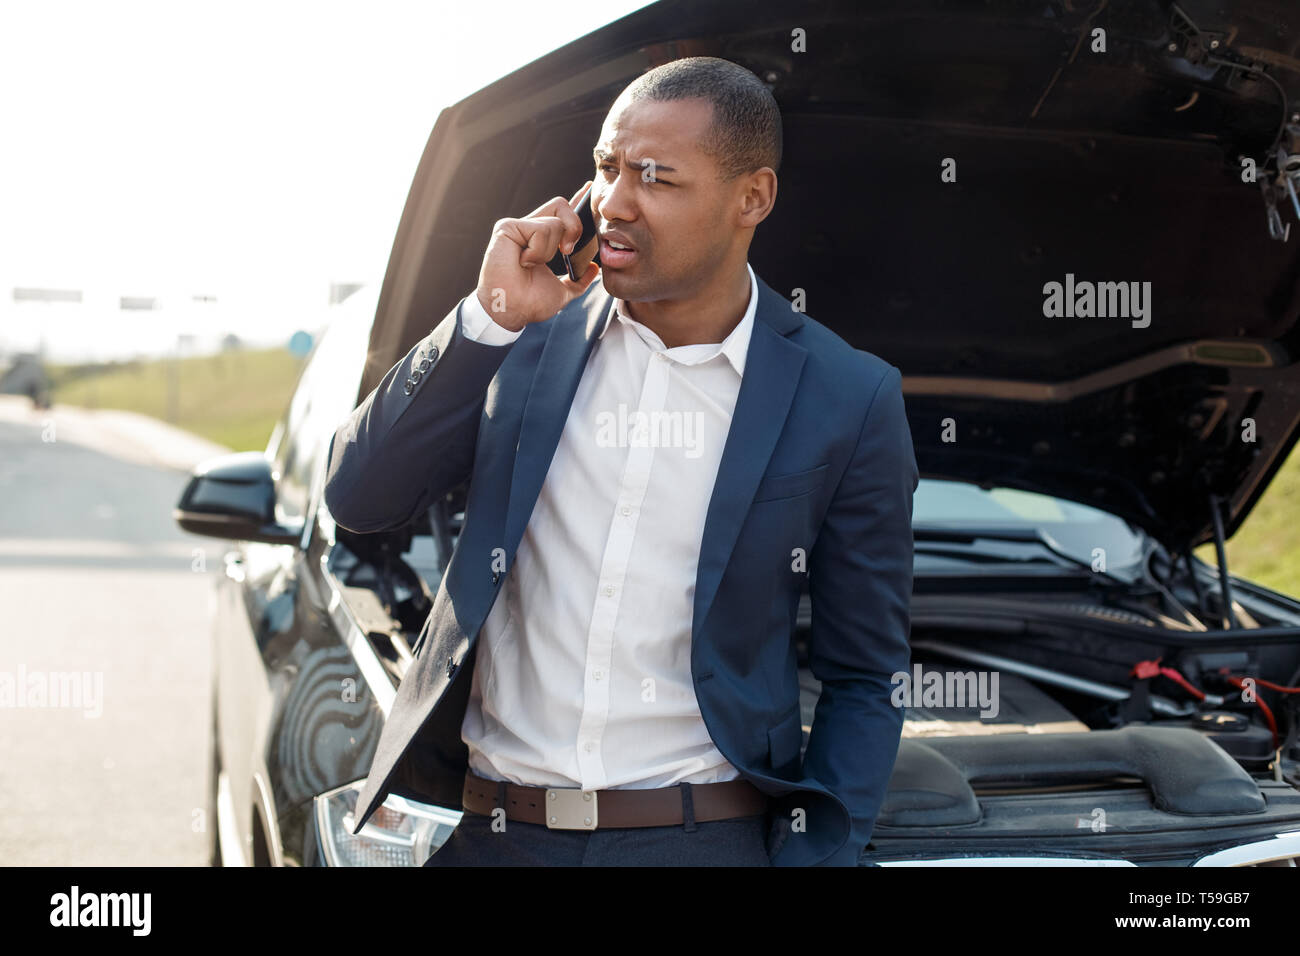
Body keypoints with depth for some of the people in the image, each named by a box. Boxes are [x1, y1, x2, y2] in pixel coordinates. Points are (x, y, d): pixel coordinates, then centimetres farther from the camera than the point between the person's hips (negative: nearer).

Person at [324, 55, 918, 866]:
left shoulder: (851, 402, -6)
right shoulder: (532, 332, 1)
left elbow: (865, 682, -1)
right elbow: (359, 499, -5)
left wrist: (815, 854, -12)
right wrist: (489, 316, -13)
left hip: (699, 837, -2)